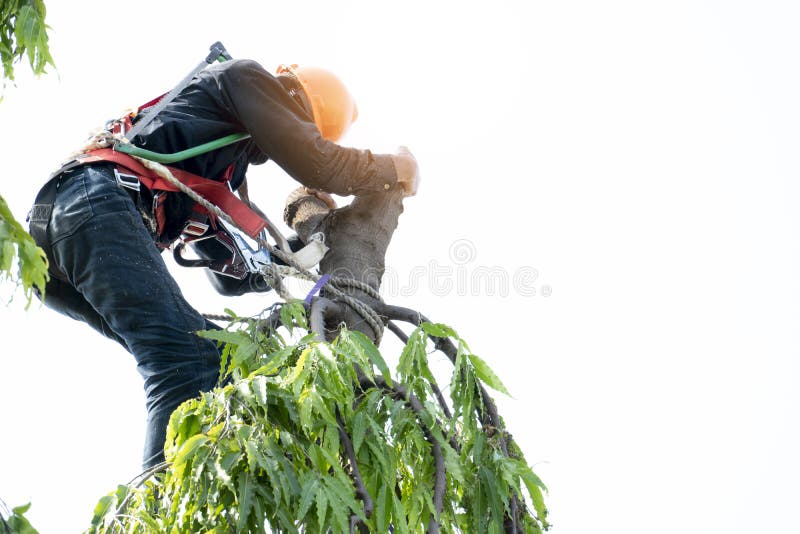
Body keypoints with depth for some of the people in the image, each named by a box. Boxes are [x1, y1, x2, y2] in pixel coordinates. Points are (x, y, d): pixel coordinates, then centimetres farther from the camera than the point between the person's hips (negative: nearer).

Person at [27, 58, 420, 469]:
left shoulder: (221, 159, 36)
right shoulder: (243, 77, 12)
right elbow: (316, 165, 0)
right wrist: (395, 169, 15)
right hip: (99, 205, -10)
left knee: (217, 359, 7)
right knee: (192, 364, -24)